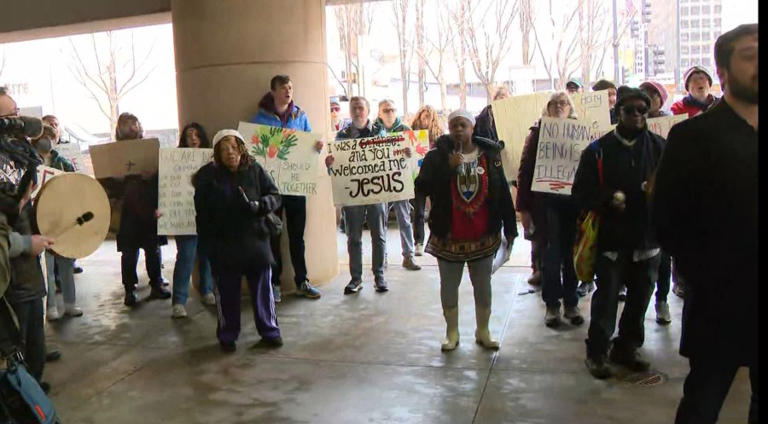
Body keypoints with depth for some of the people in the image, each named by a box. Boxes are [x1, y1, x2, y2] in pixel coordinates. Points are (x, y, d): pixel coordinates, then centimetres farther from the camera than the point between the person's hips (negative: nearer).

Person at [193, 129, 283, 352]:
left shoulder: (254, 170, 0)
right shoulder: (208, 175, -2)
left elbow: (275, 196, 5)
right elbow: (202, 213, 0)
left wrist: (259, 206, -16)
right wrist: (207, 242, -6)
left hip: (255, 240, 1)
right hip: (224, 245, -1)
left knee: (262, 289, 8)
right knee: (227, 292, 7)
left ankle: (270, 331, 23)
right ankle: (227, 336, 23)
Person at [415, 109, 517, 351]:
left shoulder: (489, 154, -1)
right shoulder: (436, 156, -5)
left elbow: (503, 192, 2)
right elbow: (422, 188, -15)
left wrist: (510, 227, 1)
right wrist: (448, 168, -23)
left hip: (483, 236, 1)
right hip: (448, 237, -1)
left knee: (483, 286, 13)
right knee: (449, 286, 10)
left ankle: (483, 331, 29)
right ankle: (452, 332, 25)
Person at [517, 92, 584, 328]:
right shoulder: (538, 133, 2)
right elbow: (525, 170, -1)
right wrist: (524, 208, -5)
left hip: (574, 202, 2)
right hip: (547, 203, -1)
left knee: (572, 255, 8)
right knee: (551, 256, 3)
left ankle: (571, 303, 22)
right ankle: (552, 305, 16)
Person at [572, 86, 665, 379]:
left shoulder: (659, 147, 5)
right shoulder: (598, 150, -2)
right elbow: (582, 194, -4)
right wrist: (609, 199, -20)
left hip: (647, 237, 3)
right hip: (611, 238, -3)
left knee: (640, 298, 14)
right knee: (606, 299, 1)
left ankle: (626, 347, 32)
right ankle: (596, 353, 17)